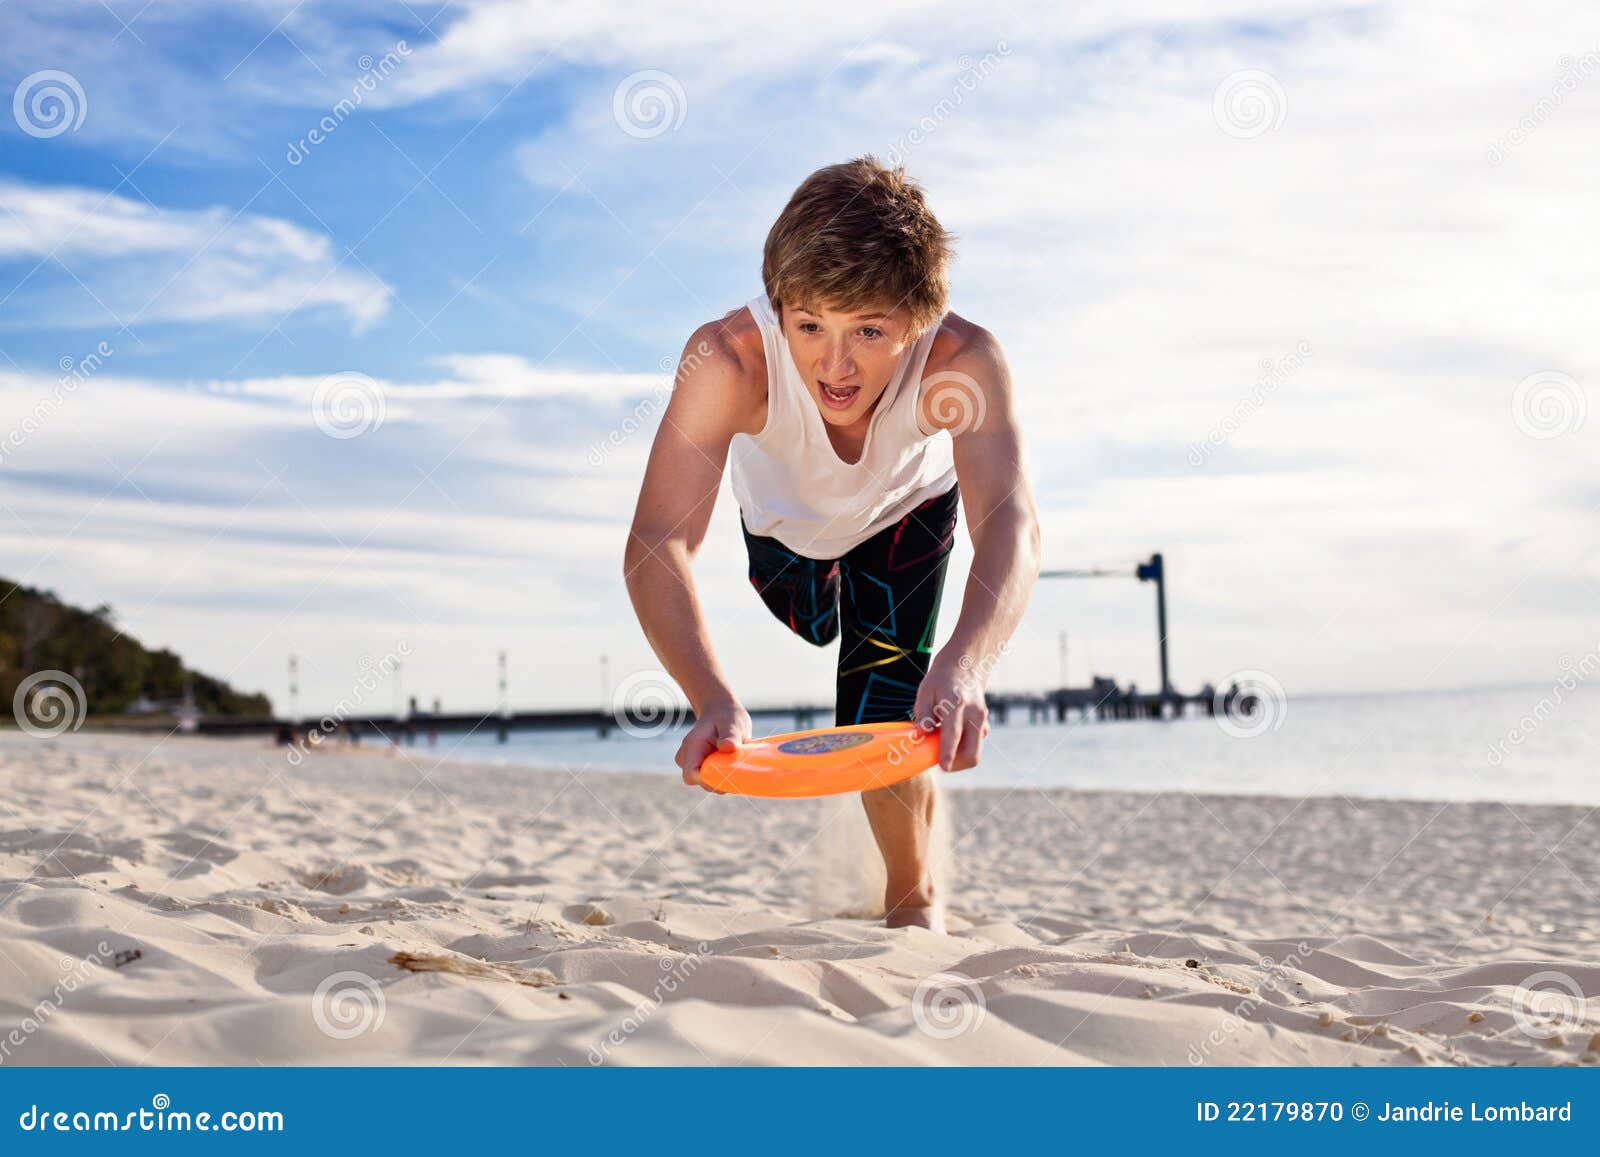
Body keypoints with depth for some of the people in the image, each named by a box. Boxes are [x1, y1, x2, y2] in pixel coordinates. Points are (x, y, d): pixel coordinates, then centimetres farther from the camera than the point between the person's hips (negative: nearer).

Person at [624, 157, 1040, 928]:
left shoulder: (963, 361, -43)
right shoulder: (729, 359, -45)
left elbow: (1011, 523, -55)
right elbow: (658, 541, -51)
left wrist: (964, 666, -74)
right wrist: (714, 700, -67)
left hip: (908, 509, -1)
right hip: (783, 516, 1)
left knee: (884, 719, -13)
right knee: (816, 632, 28)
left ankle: (914, 901, 16)